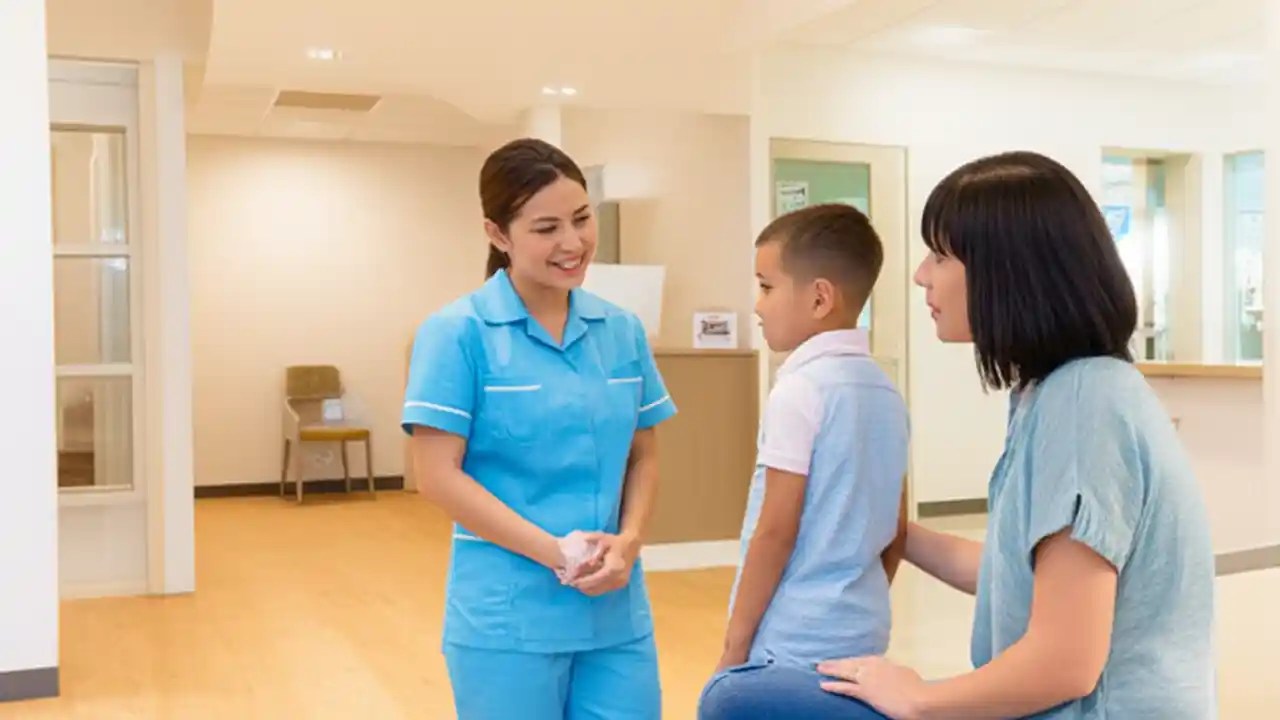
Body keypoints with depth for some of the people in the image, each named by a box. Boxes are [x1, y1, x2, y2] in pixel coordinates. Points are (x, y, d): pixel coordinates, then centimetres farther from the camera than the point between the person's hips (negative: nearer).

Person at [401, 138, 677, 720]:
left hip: (618, 614, 4)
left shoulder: (623, 331, 6)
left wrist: (629, 540, -8)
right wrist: (556, 552, -16)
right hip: (506, 618, -4)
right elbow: (439, 477, -12)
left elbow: (643, 456, 11)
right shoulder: (458, 333, -8)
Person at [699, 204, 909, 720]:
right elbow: (896, 528, 11)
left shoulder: (799, 391, -16)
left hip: (794, 642, -8)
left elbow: (776, 530, -17)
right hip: (862, 635, 8)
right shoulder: (886, 392, 6)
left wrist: (736, 645, -10)